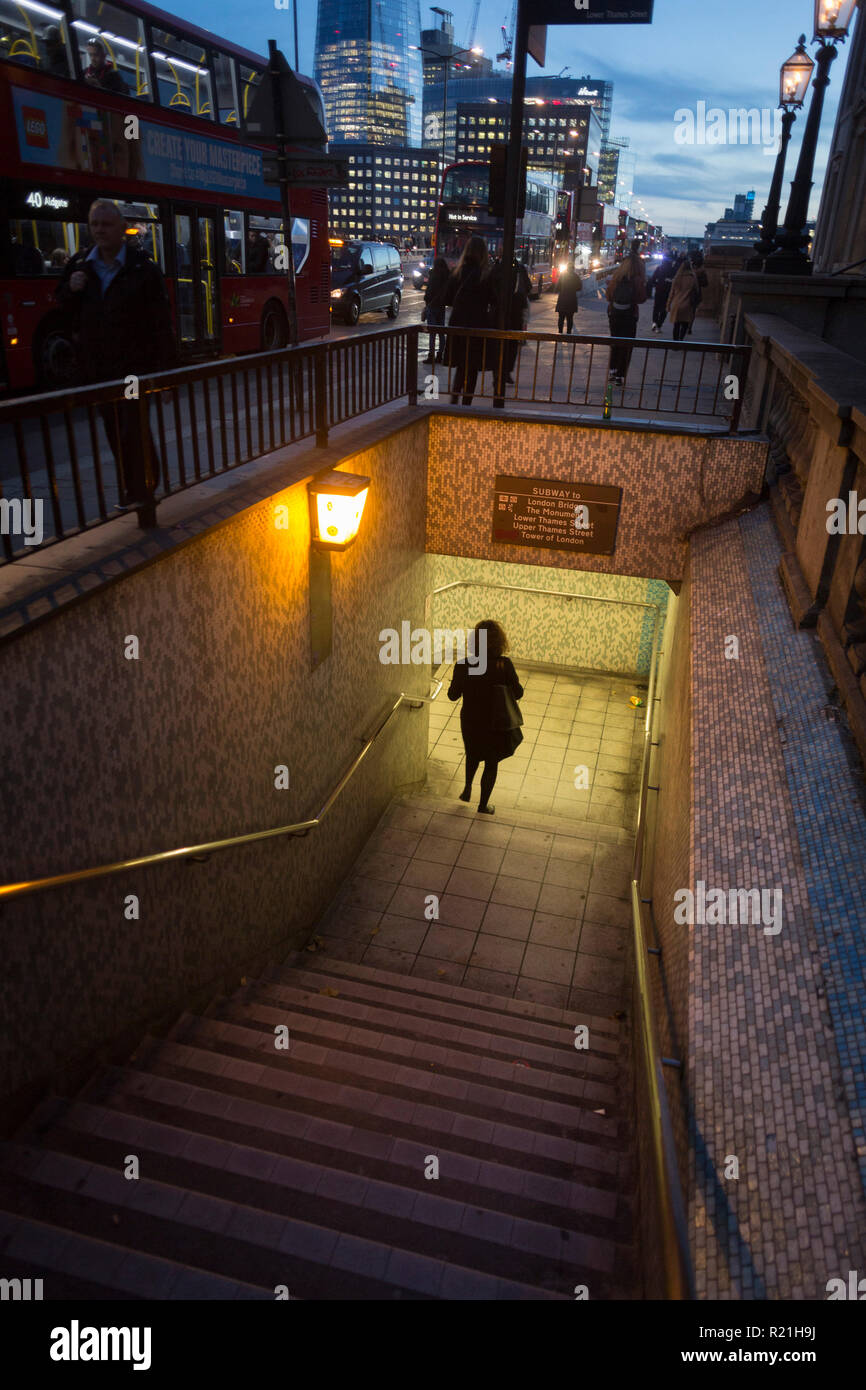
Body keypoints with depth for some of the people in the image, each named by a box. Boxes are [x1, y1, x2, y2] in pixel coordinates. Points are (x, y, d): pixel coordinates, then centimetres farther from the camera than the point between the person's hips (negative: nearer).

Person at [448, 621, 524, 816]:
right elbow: (518, 694, -10)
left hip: (470, 722, 1)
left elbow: (453, 695, -6)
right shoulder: (504, 665, -22)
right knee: (491, 763, 20)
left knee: (473, 755, 33)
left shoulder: (463, 665, -18)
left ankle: (467, 788, 39)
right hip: (496, 723, -1)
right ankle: (483, 804, 31)